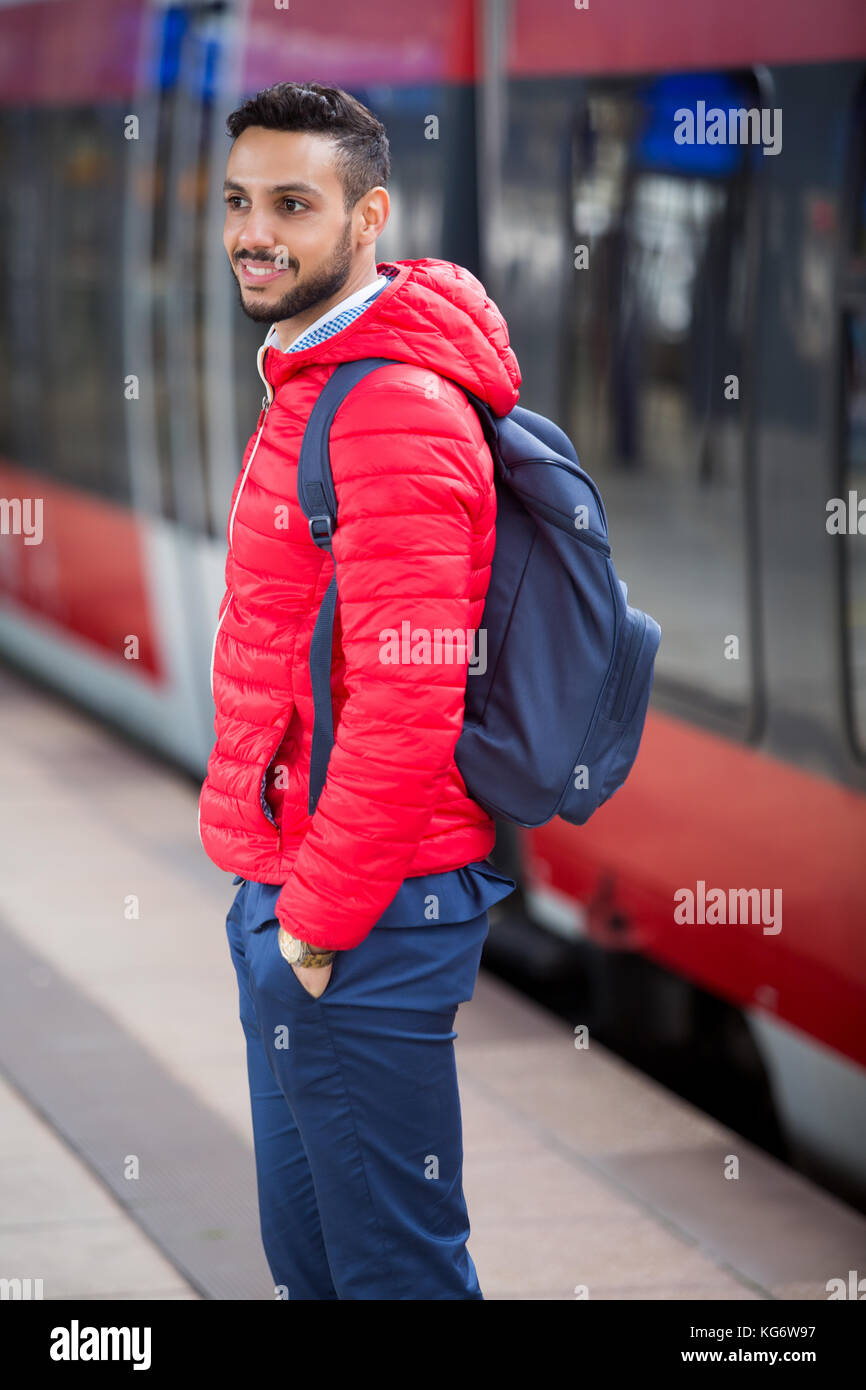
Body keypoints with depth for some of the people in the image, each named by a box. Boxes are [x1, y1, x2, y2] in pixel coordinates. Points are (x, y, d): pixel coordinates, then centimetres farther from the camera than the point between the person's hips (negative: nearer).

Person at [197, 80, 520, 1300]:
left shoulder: (395, 417, -19)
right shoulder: (309, 386, 14)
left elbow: (408, 704, -24)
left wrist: (321, 918, -17)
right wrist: (284, 892, 18)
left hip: (361, 921, -10)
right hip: (289, 894, 10)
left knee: (390, 1260, 0)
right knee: (305, 1250, 18)